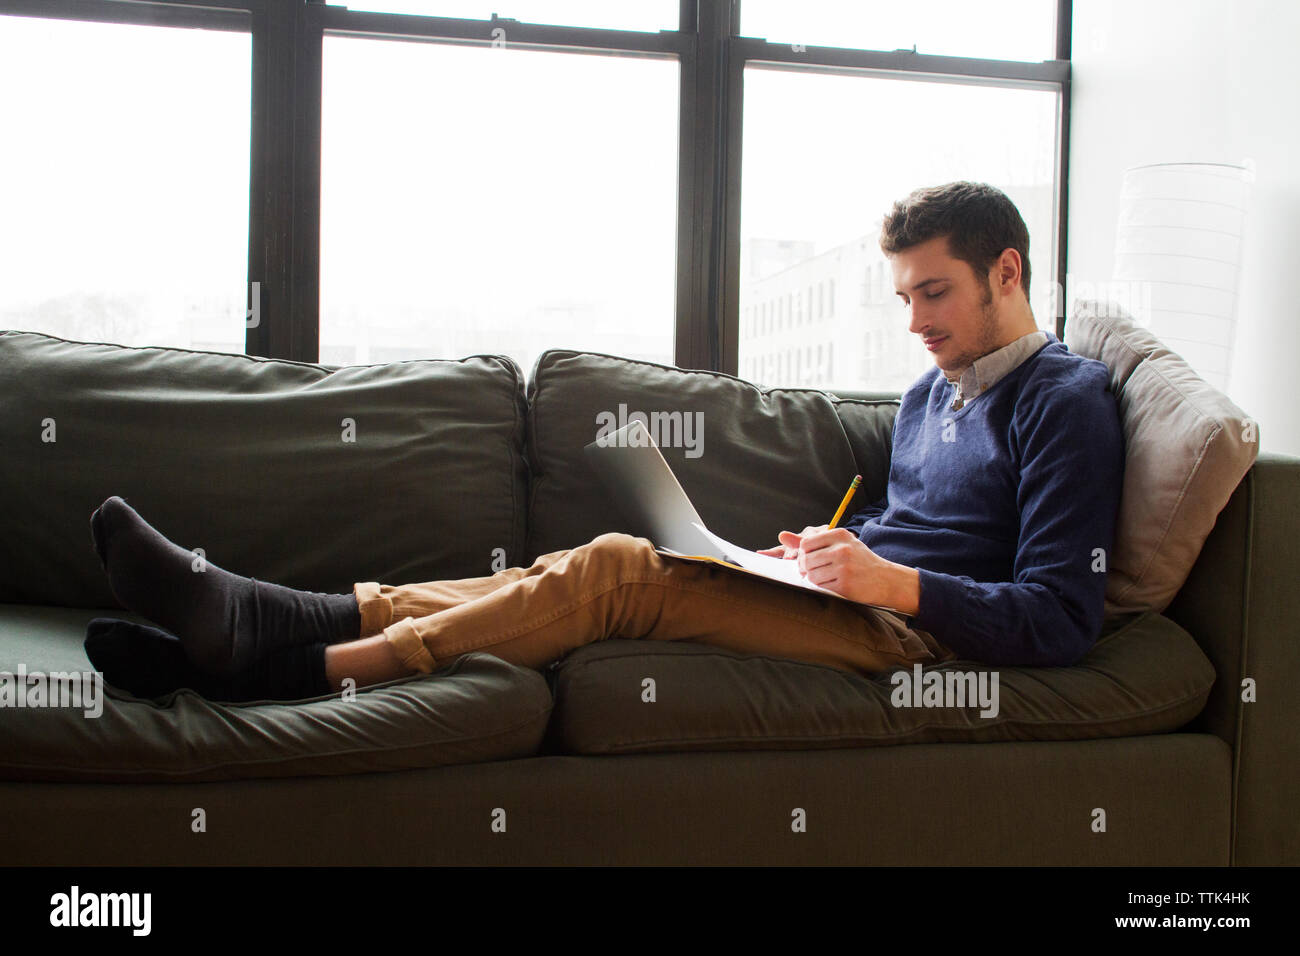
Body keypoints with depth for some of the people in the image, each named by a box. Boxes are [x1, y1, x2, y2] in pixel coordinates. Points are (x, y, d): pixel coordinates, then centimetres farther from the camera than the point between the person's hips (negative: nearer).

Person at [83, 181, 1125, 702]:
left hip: (911, 632, -8)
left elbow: (1060, 620, -13)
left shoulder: (1066, 401, -4)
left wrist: (893, 580, -22)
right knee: (582, 575, -9)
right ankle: (233, 633, -17)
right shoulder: (929, 393, 23)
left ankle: (302, 653, -25)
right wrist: (837, 546, 8)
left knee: (619, 567, -24)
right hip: (865, 598, 8)